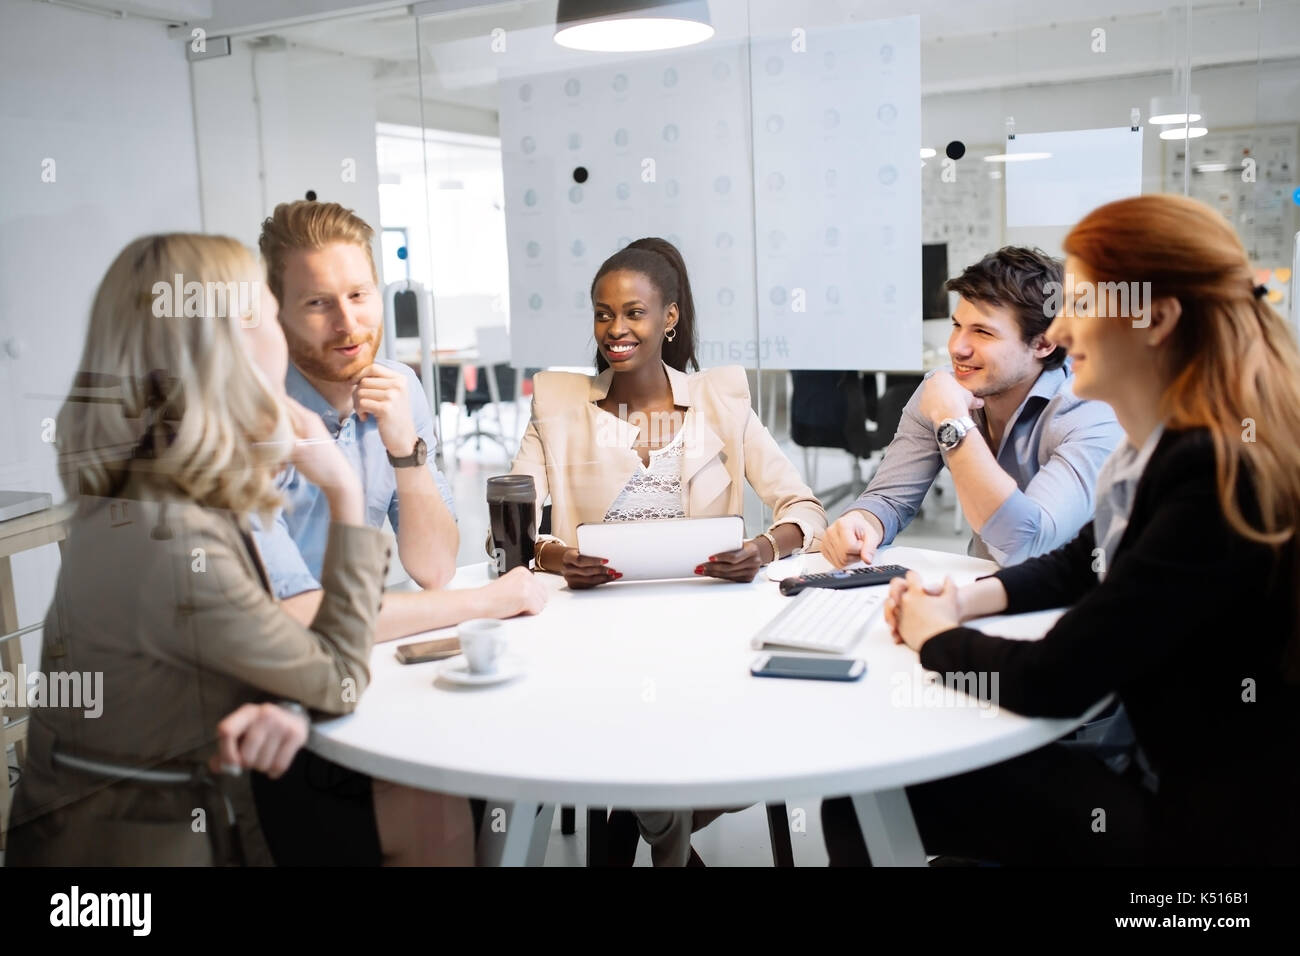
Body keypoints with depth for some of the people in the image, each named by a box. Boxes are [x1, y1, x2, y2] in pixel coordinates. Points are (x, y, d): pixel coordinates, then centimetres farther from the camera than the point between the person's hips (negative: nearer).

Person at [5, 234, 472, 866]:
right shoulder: (172, 542, -31)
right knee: (428, 819, -9)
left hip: (193, 796, 8)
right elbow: (338, 682, -18)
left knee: (436, 816, 0)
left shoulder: (176, 494, -2)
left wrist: (278, 707, -21)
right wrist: (345, 497, -17)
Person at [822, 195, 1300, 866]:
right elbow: (1077, 565, 20)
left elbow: (1053, 681, -25)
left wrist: (935, 636, -5)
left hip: (1220, 820, -8)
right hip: (1169, 765, 9)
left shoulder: (1218, 478, -26)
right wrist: (964, 600, 2)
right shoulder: (1167, 445, 4)